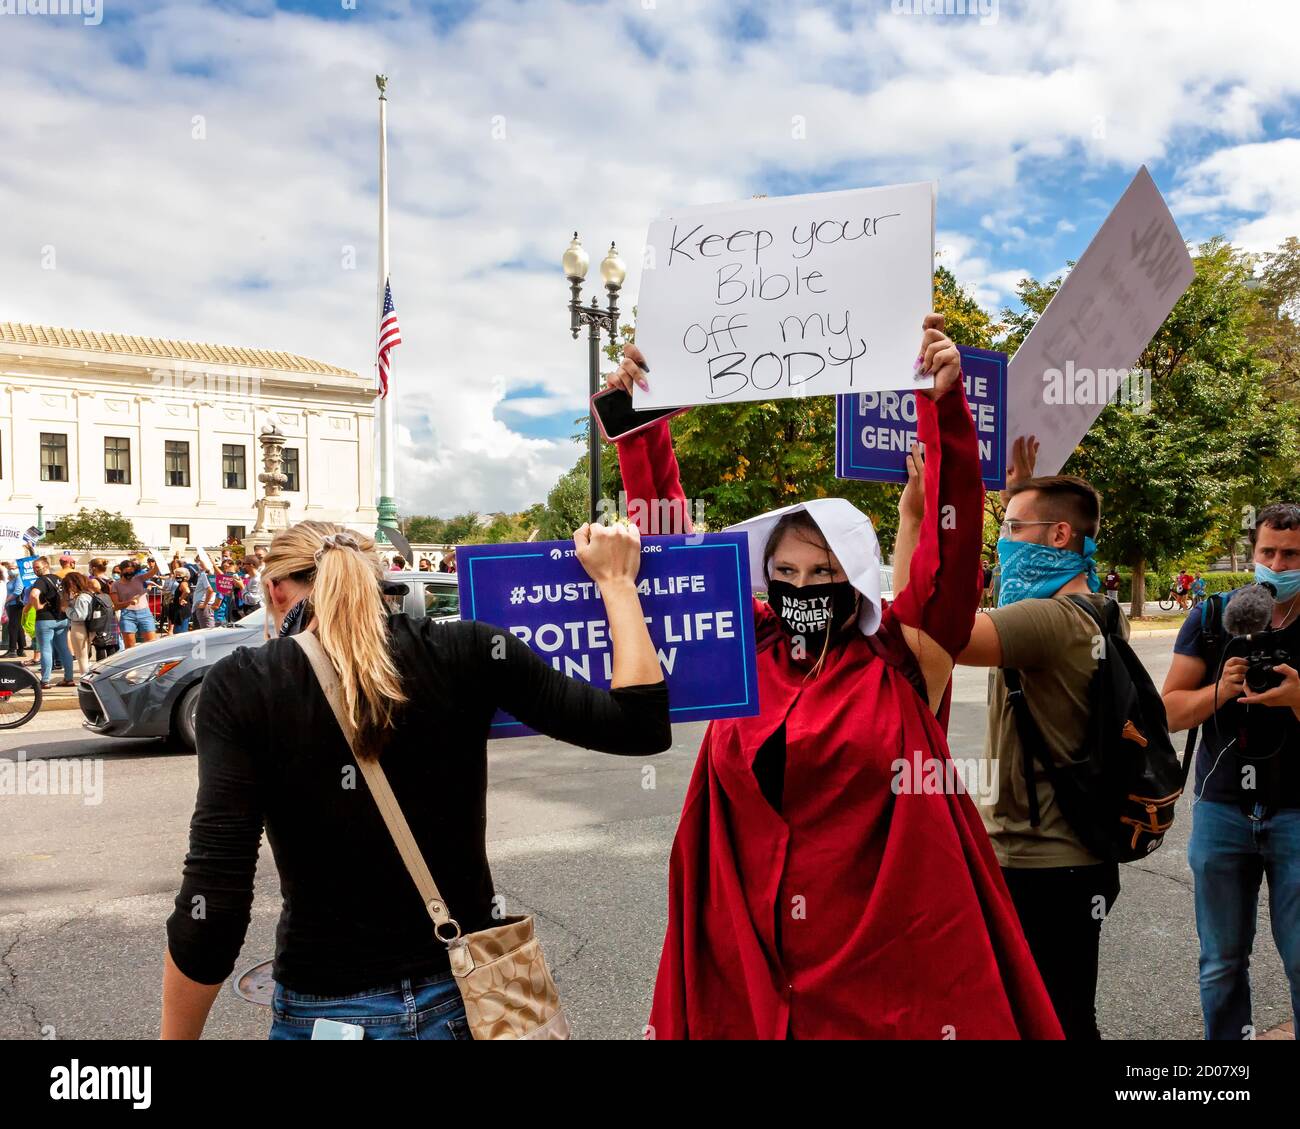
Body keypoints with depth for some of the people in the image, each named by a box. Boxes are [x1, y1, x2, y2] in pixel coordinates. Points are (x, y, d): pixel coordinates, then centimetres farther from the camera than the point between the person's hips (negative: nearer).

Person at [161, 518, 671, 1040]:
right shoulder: (462, 653, -9)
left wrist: (176, 1035, -3)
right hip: (472, 996, 2)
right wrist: (615, 581, 3)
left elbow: (213, 901, -17)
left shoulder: (240, 685, -11)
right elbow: (641, 727, -6)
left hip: (327, 1013, -1)